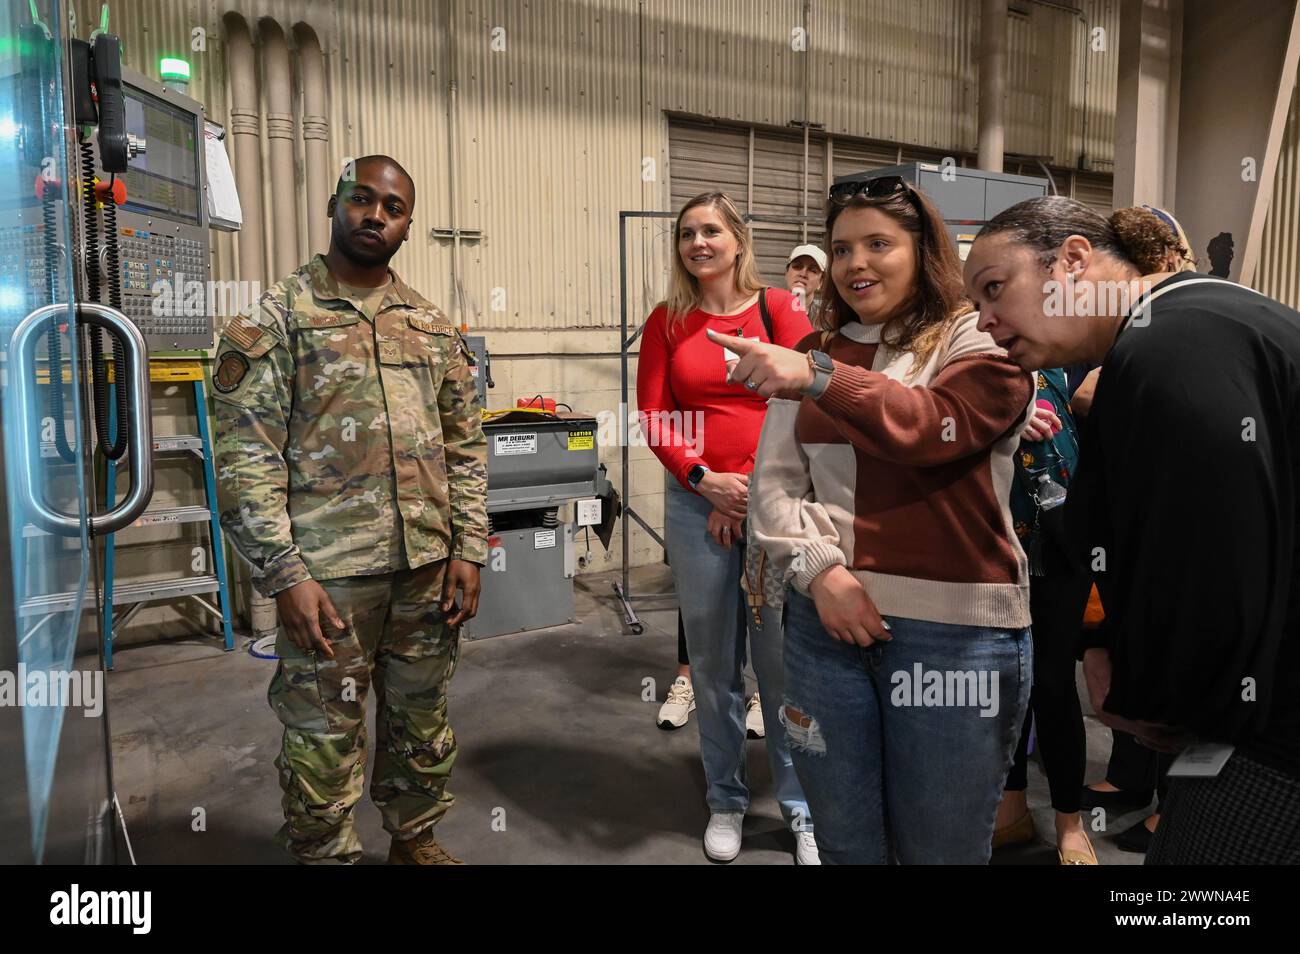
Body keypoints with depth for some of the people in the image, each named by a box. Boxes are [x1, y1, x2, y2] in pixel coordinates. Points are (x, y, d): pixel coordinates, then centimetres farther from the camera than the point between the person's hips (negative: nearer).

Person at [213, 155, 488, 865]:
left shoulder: (431, 324, 11)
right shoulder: (277, 316, -3)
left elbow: (466, 444, 11)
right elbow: (245, 457, -8)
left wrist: (468, 549, 4)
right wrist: (285, 574, -13)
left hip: (428, 568, 5)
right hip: (327, 574, -4)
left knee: (422, 719, 18)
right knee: (323, 736, 7)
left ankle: (414, 839, 39)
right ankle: (323, 855, 29)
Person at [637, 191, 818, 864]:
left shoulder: (776, 307, 2)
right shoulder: (666, 321, 7)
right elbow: (653, 416, 3)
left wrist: (752, 491, -8)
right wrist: (705, 481, -10)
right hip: (696, 503, 2)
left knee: (783, 655, 1)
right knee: (712, 659, 9)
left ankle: (803, 808, 19)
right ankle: (725, 802, 27)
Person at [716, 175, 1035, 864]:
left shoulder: (982, 344, 0)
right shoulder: (813, 355, 12)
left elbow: (928, 428, -21)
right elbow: (774, 485, 5)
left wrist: (820, 378, -34)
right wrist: (819, 570, -10)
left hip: (954, 628, -3)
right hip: (827, 620, 4)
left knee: (940, 848, 11)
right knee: (843, 842, 15)